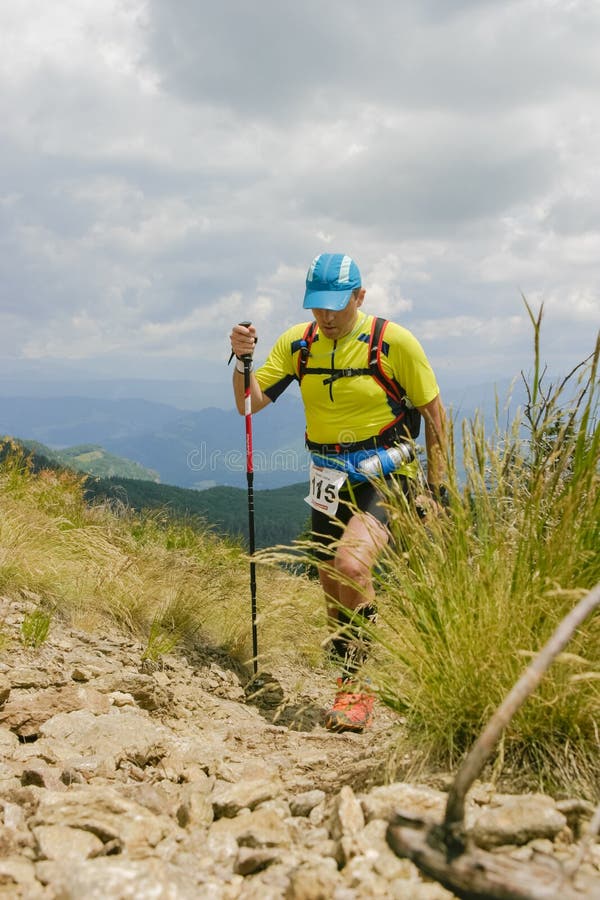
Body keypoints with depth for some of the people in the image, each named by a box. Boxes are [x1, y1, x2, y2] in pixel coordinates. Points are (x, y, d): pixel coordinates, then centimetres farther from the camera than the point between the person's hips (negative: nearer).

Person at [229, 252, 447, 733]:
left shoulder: (394, 342, -12)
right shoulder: (297, 343, 0)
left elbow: (433, 412, -4)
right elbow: (251, 403, 0)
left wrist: (438, 488, -6)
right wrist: (243, 358, -19)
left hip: (386, 477, -5)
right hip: (330, 481, 5)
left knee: (352, 563, -27)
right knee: (333, 589, 11)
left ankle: (358, 685, -11)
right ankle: (350, 677, 33)